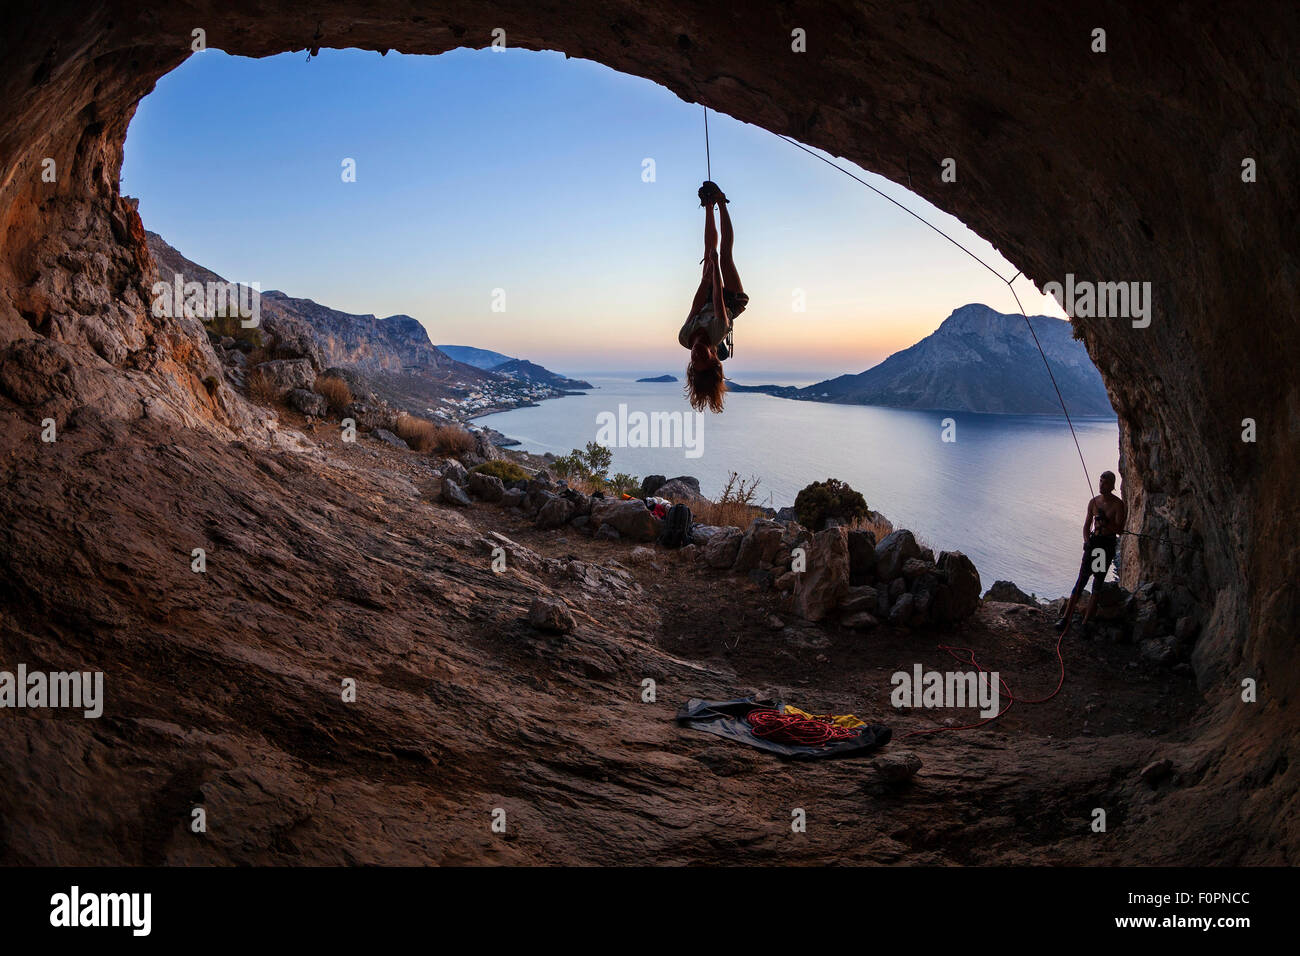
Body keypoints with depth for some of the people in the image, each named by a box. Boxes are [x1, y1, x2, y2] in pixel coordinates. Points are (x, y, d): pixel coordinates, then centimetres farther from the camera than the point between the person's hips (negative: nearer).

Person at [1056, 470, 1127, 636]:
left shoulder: (1118, 504, -6)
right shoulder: (1094, 502, 8)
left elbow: (1120, 530, -10)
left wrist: (1105, 523, -25)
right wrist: (1086, 540, -4)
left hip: (1109, 544, -3)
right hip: (1093, 541, 3)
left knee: (1098, 583, -2)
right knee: (1081, 580, -3)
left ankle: (1085, 622, 1)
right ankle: (1066, 618, -5)